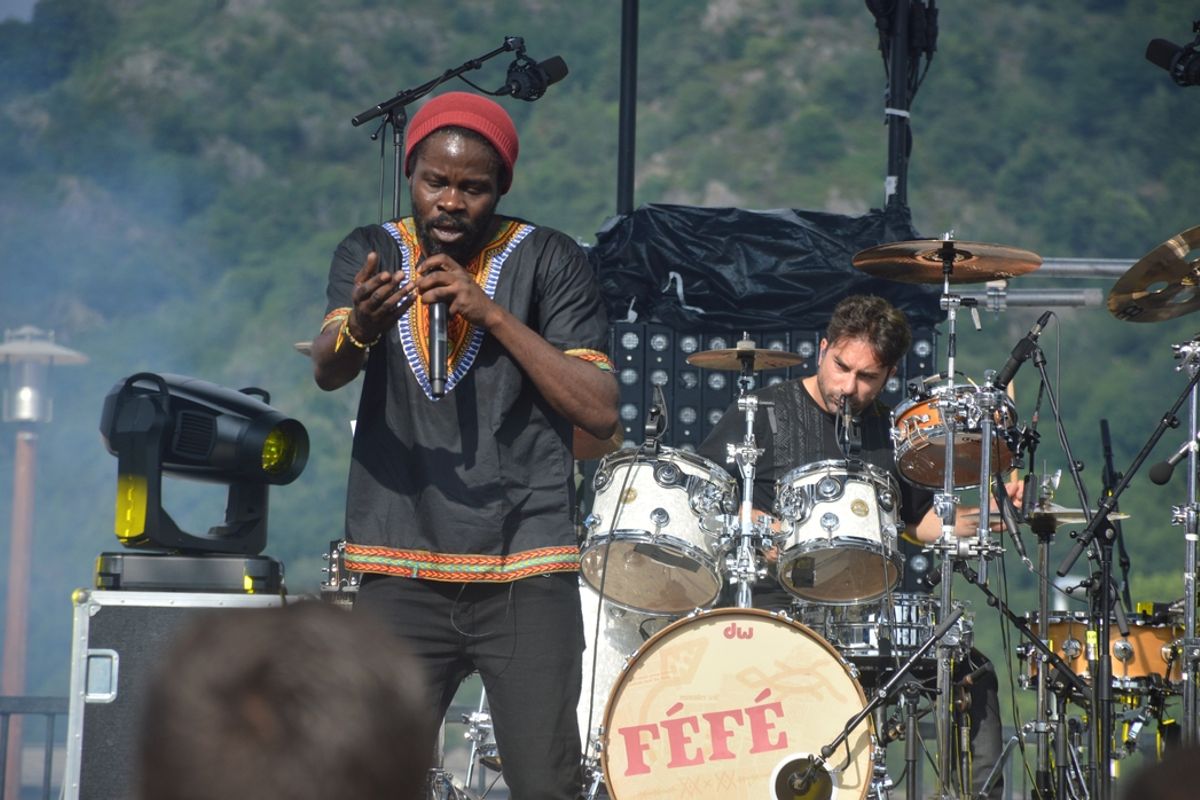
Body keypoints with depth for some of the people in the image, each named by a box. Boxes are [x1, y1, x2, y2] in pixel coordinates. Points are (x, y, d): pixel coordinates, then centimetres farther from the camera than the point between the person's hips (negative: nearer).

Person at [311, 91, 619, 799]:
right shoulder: (370, 255, 7)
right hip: (400, 574, 2)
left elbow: (601, 415, -7)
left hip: (525, 574, -2)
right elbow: (327, 370, -10)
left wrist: (494, 316, -16)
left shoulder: (548, 261, 0)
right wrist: (359, 329, -34)